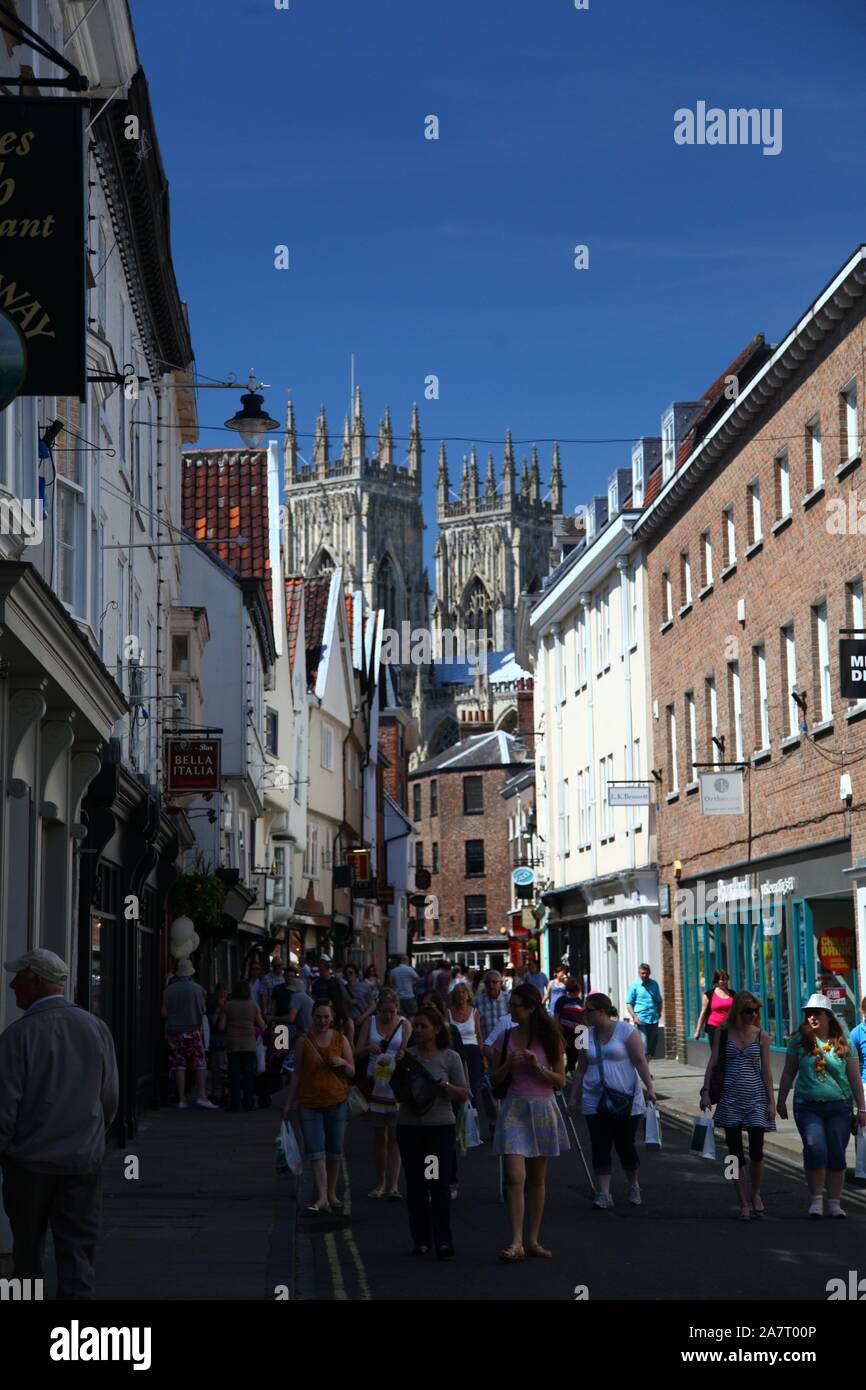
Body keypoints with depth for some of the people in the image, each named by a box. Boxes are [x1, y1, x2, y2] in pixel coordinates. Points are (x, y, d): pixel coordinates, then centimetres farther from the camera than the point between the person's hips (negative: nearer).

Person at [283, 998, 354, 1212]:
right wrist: (289, 1102, 4)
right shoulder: (303, 1041, 2)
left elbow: (352, 1072, 9)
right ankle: (321, 1197, -13)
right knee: (315, 1150, -10)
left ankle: (332, 1194, 21)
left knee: (335, 1150, 8)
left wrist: (343, 1063, -13)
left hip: (336, 1102, 1)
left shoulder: (341, 1040, 4)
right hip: (309, 1103, -1)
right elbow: (297, 1074, 6)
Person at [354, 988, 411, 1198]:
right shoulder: (370, 1022, 6)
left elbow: (406, 1051, -10)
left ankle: (393, 1185, -12)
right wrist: (368, 1048, -19)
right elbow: (357, 1054, 3)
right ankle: (380, 1183, 21)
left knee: (394, 1137, -8)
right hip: (375, 1084, 3)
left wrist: (398, 1057, -32)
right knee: (379, 1137, 11)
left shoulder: (404, 1024, 0)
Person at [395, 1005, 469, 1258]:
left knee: (438, 1183, -7)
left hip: (441, 1126, -2)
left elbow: (464, 1094, 0)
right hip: (409, 1125, 2)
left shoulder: (450, 1057, 2)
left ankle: (443, 1242, -2)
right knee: (415, 1184, 5)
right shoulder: (406, 1055, 6)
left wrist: (444, 1086, -16)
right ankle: (421, 1240, 15)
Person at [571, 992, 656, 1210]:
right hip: (594, 1101, 4)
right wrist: (574, 1097, 12)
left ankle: (634, 1187, 25)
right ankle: (604, 1194, -1)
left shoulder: (625, 1030, -5)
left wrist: (649, 1088, -16)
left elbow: (640, 1061, -8)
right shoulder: (587, 1036, 9)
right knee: (600, 1148, -3)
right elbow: (581, 1069, 14)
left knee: (625, 1145, 2)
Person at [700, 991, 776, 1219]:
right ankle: (743, 1204, 9)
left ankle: (756, 1194, 17)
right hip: (730, 1097, 1)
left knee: (756, 1151, -8)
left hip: (756, 1097, -1)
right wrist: (705, 1091, -6)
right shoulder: (722, 1033, 4)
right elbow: (713, 1062, 3)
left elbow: (766, 1070, 4)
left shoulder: (761, 1036, 3)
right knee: (736, 1153, 2)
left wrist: (771, 1102, 0)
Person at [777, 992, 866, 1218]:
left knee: (836, 1156, 4)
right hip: (808, 1106, -1)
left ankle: (834, 1202, 16)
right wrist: (781, 1101, 10)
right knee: (815, 1150, -15)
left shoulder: (844, 1044, 2)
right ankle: (816, 1199, -3)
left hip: (839, 1106, 1)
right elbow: (788, 1073, 10)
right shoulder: (800, 1040, 2)